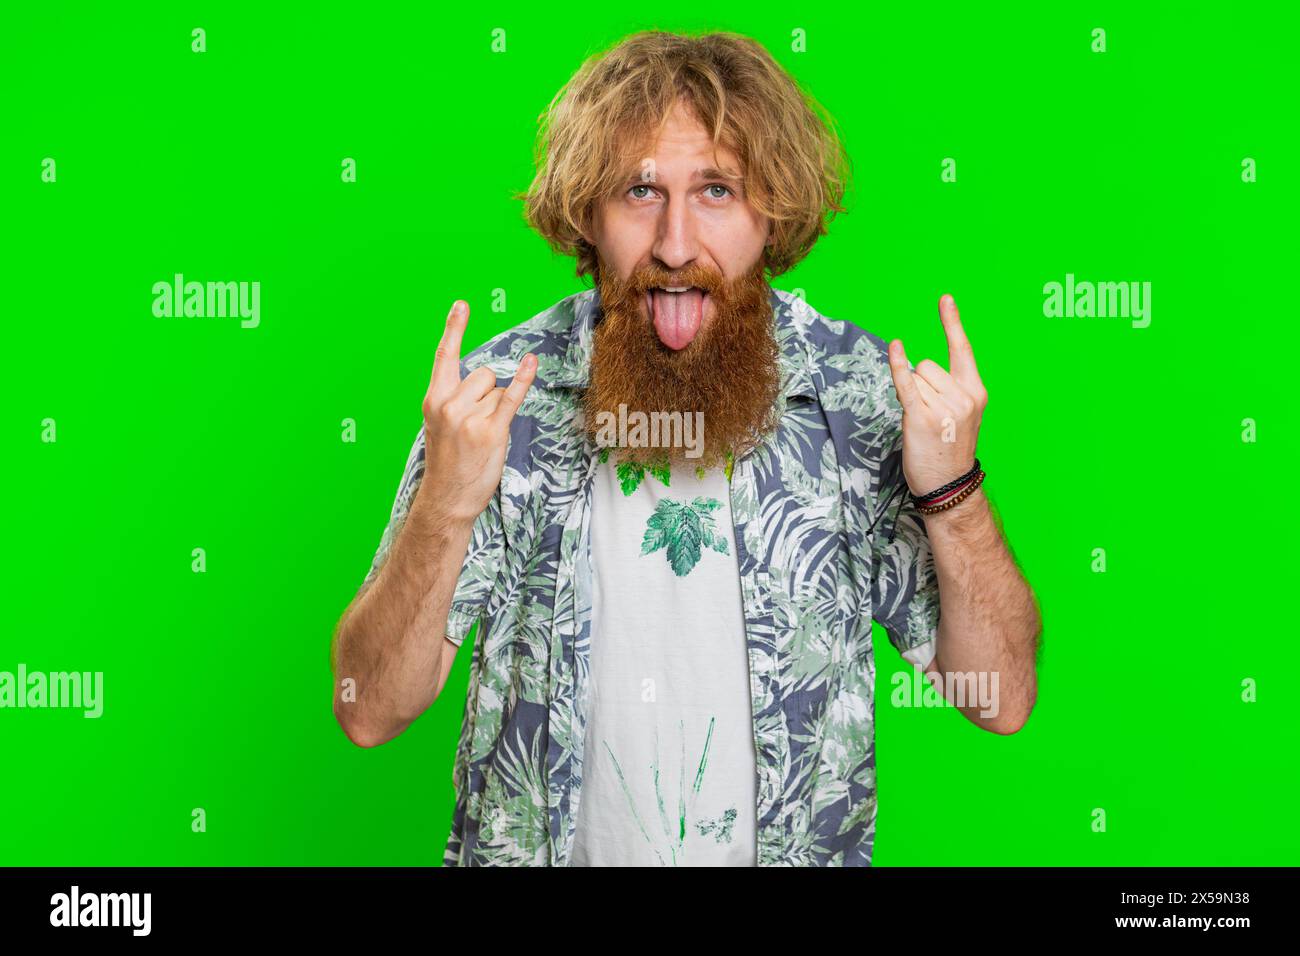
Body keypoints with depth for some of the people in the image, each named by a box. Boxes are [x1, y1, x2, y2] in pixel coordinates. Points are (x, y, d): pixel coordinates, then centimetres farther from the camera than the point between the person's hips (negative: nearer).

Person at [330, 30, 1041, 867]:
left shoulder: (864, 396, -9)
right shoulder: (500, 396, -11)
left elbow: (1001, 700, -8)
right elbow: (370, 711, -12)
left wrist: (950, 490, -22)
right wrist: (445, 508, -27)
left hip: (802, 847, 0)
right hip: (541, 845, 1)